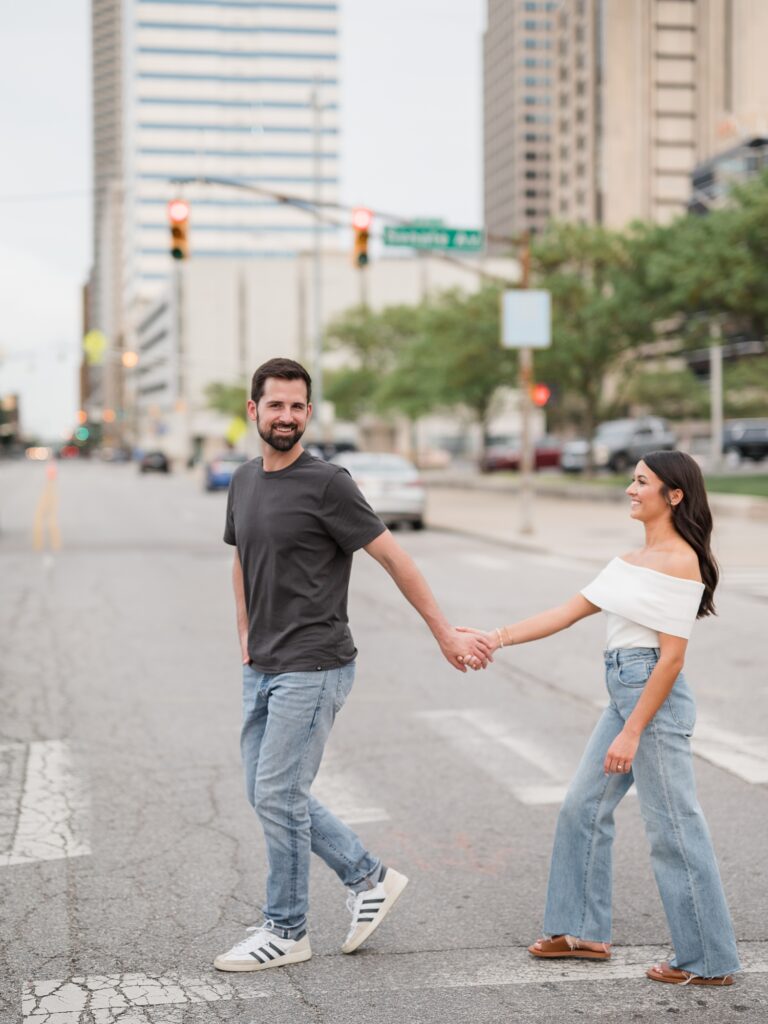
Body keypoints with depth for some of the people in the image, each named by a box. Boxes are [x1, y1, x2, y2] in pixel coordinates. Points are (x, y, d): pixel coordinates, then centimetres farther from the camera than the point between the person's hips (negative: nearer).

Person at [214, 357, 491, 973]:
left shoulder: (326, 484, -12)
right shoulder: (245, 481, 11)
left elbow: (393, 558, -10)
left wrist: (445, 633, -8)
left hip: (312, 668, -8)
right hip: (262, 668, 8)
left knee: (278, 795, -5)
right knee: (270, 793, 12)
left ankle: (286, 932, 11)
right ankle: (370, 877, 26)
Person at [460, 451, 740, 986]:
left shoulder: (680, 561, -14)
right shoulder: (634, 559, 14)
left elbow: (671, 657, -17)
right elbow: (571, 611, 12)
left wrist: (631, 733, -18)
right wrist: (500, 637, 4)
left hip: (656, 698, -10)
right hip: (623, 691, 10)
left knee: (674, 827, -3)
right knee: (583, 808, 15)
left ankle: (709, 961, 8)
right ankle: (583, 931, 27)